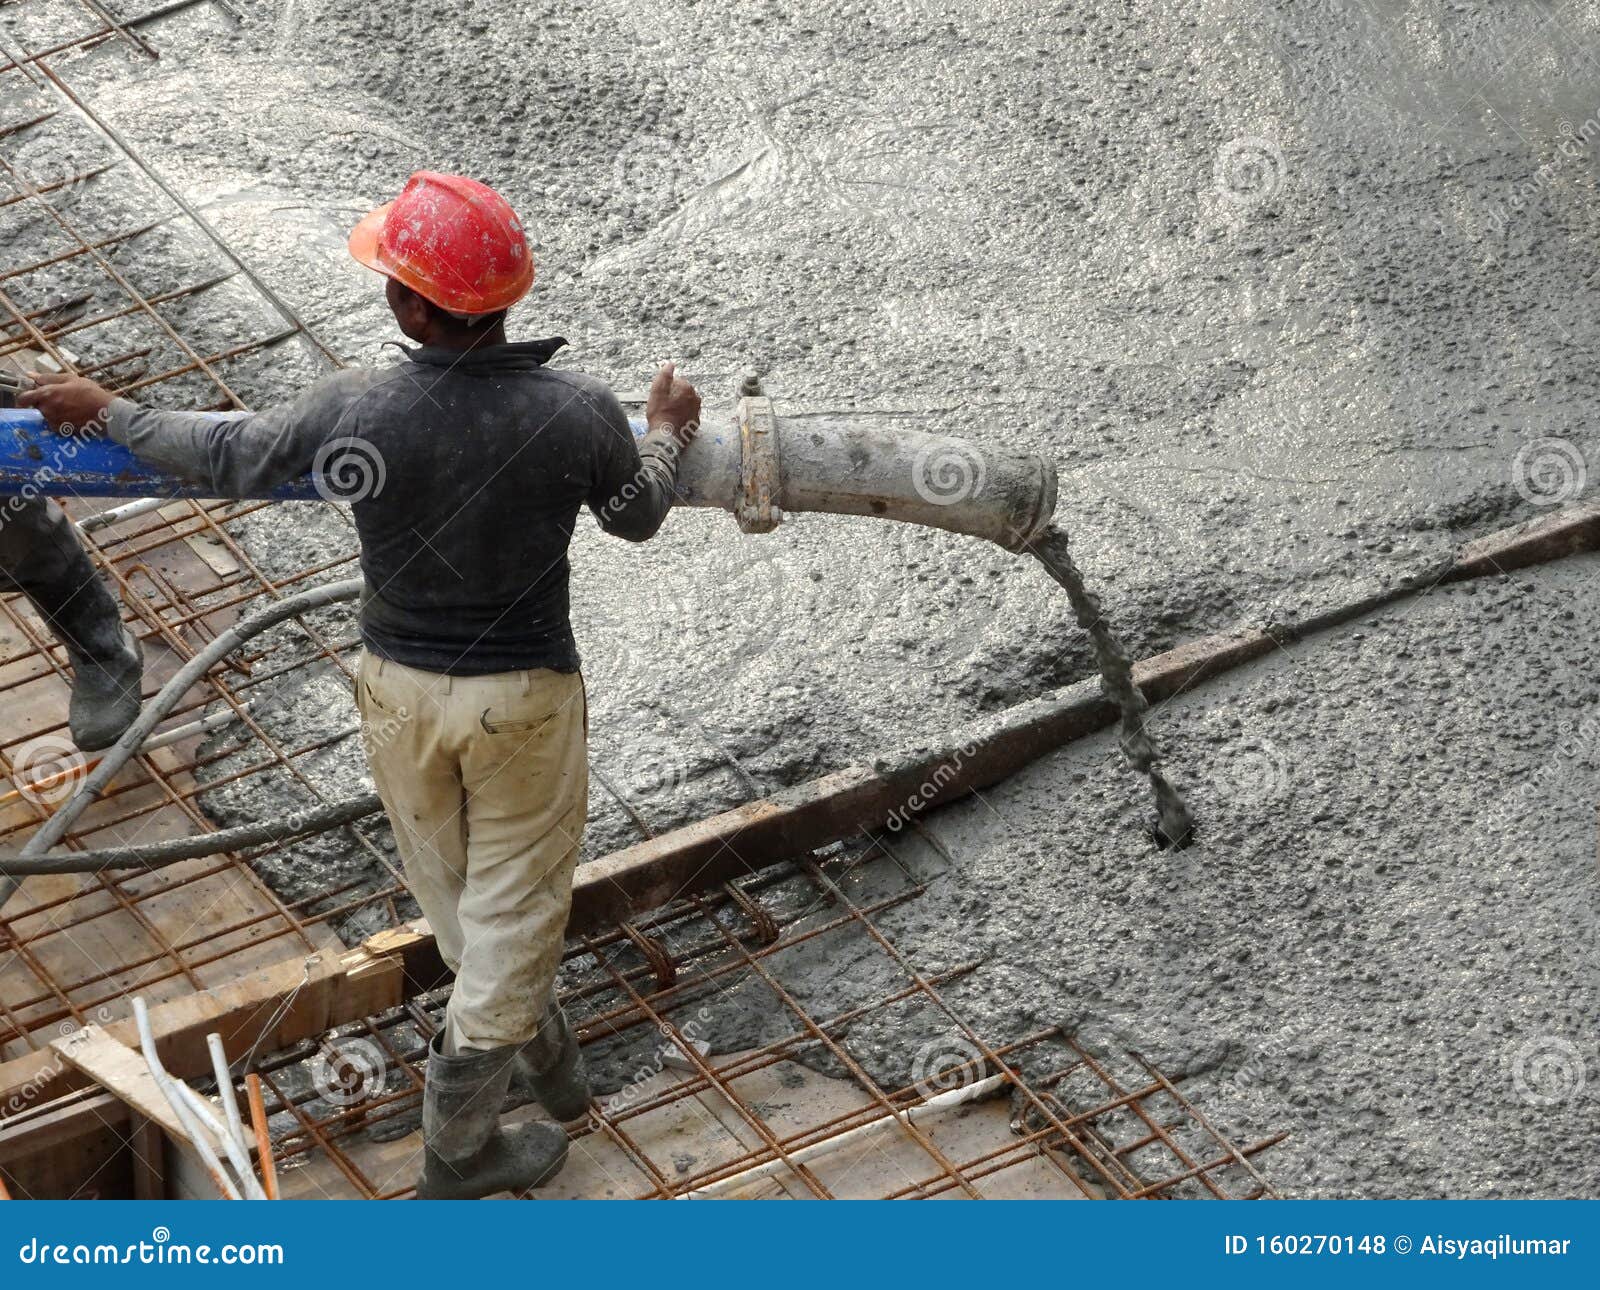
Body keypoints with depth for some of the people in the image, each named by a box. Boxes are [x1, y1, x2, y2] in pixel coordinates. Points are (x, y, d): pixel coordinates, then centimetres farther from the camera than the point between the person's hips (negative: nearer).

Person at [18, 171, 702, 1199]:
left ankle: (545, 1052, 47)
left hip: (400, 689, 1)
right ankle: (460, 1144, 26)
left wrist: (103, 409, 12)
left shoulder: (356, 412, -23)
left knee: (451, 890, 26)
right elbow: (638, 517, -1)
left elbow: (225, 459, -5)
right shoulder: (580, 415, -22)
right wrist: (668, 433, 21)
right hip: (526, 696, -1)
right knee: (515, 905, 16)